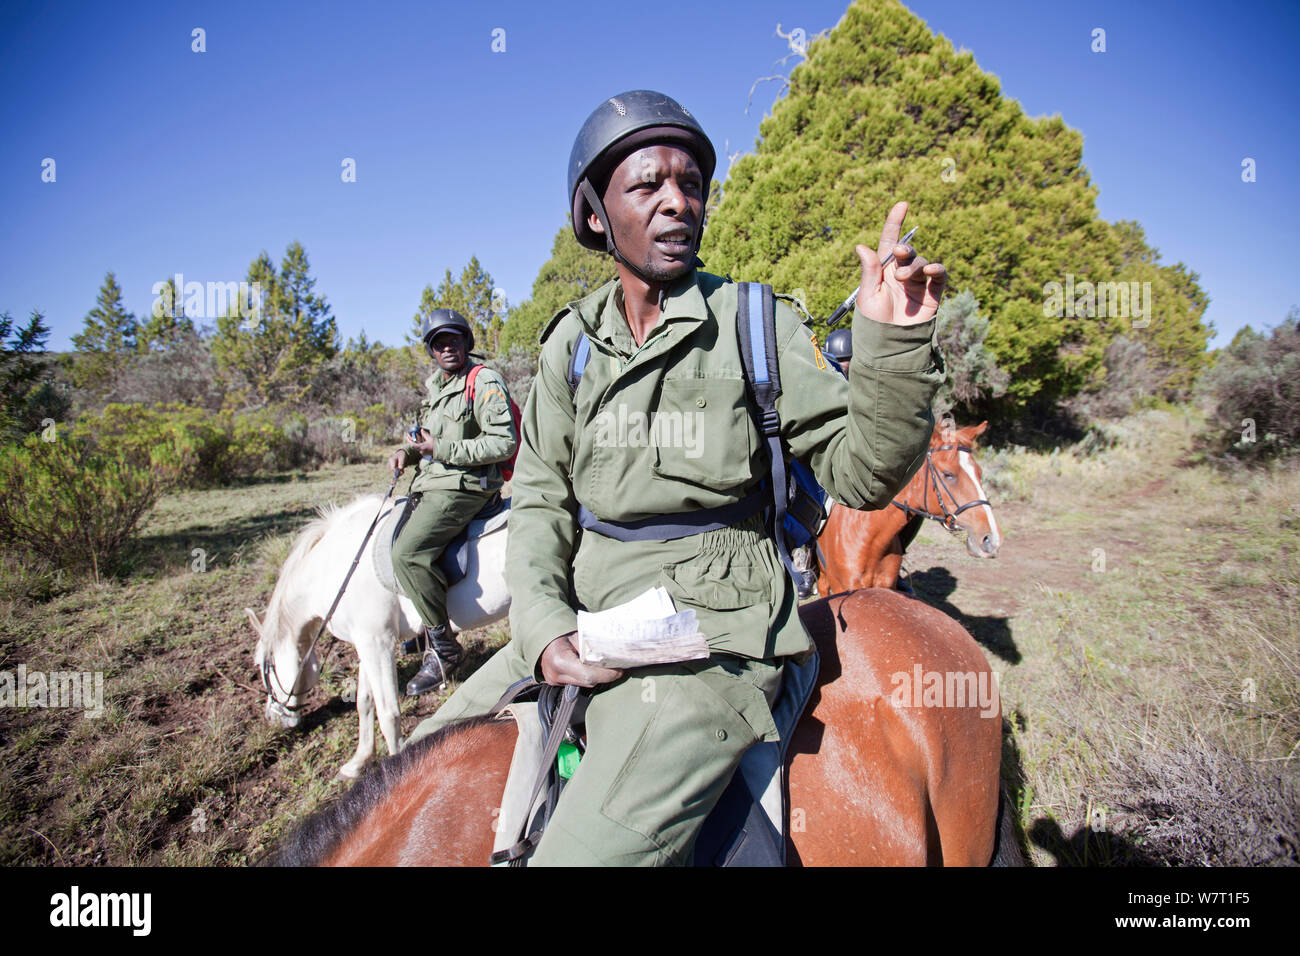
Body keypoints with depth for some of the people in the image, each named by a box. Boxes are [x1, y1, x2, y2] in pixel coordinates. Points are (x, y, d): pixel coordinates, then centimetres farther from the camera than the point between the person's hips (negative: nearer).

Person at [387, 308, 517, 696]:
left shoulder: (484, 383, -12)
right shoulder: (434, 385, 16)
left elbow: (505, 442, -21)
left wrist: (443, 449, -23)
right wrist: (408, 452, 4)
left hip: (463, 485, -10)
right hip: (429, 484, 10)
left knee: (408, 553, -26)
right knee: (389, 540, 22)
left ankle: (442, 648, -13)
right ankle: (427, 624, 35)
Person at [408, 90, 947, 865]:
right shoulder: (571, 341, 6)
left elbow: (858, 474, -8)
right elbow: (542, 498, 6)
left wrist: (894, 344, -25)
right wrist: (543, 626, -9)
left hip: (709, 634, -5)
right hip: (584, 621, 5)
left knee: (590, 849, -21)